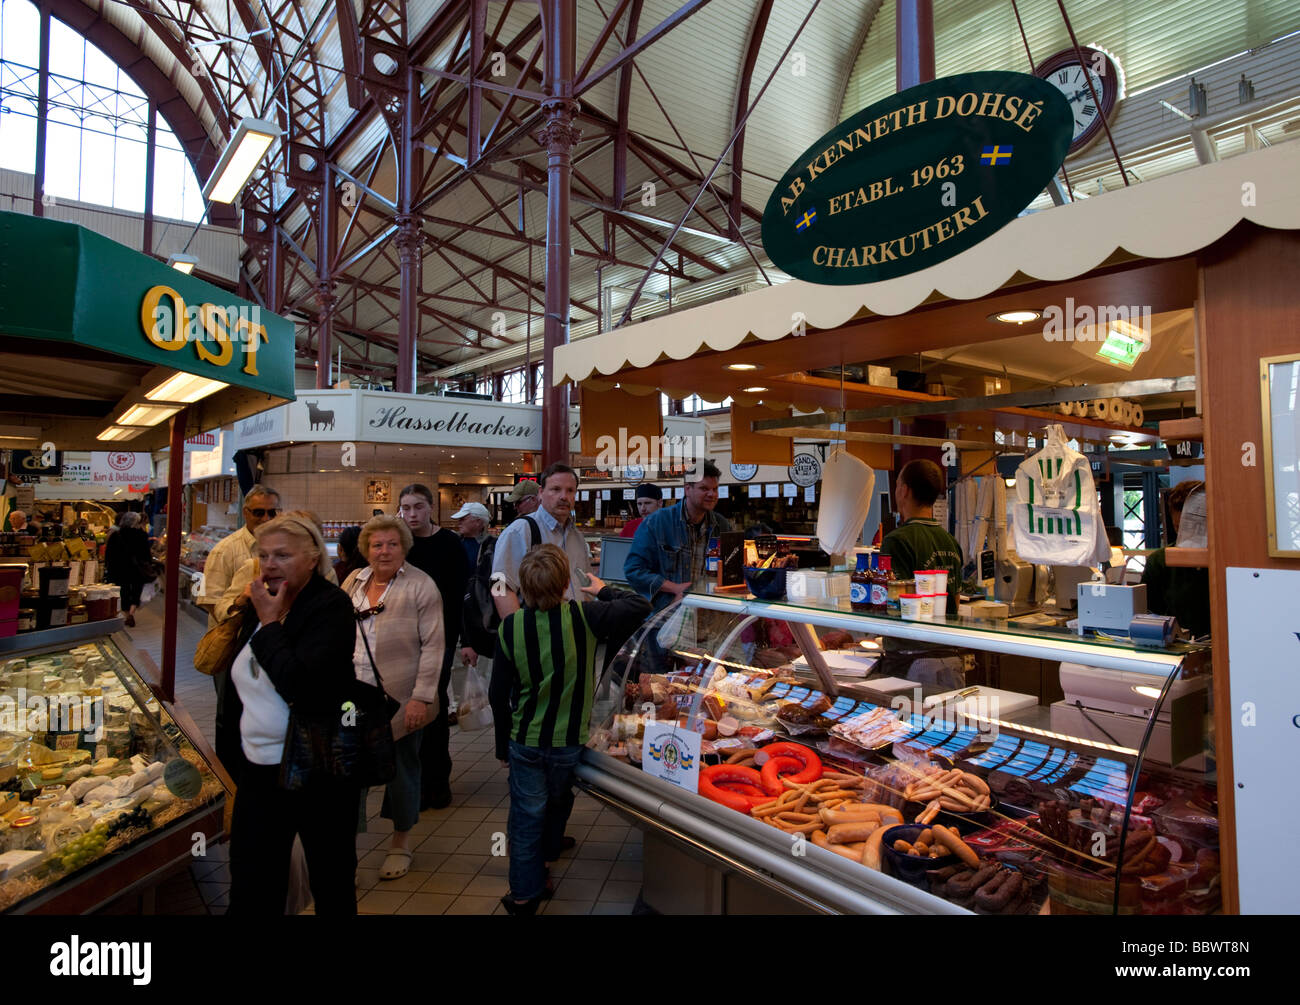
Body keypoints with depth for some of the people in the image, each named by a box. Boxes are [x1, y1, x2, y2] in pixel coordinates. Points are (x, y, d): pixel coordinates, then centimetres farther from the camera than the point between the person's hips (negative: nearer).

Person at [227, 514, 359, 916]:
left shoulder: (331, 605, -17)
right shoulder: (260, 603, 6)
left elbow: (303, 687, -29)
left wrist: (270, 624, -19)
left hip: (320, 773, -6)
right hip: (260, 769, 7)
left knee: (332, 887, 12)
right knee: (250, 896, 14)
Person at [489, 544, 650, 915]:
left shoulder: (510, 627, -14)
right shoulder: (584, 616, -19)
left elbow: (498, 694, -7)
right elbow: (640, 607, -9)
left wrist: (503, 742, 7)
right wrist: (604, 591, 8)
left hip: (525, 741, 0)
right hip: (570, 741, 1)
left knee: (526, 817, 16)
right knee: (558, 802, 28)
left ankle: (525, 894, 28)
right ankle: (547, 850, 54)